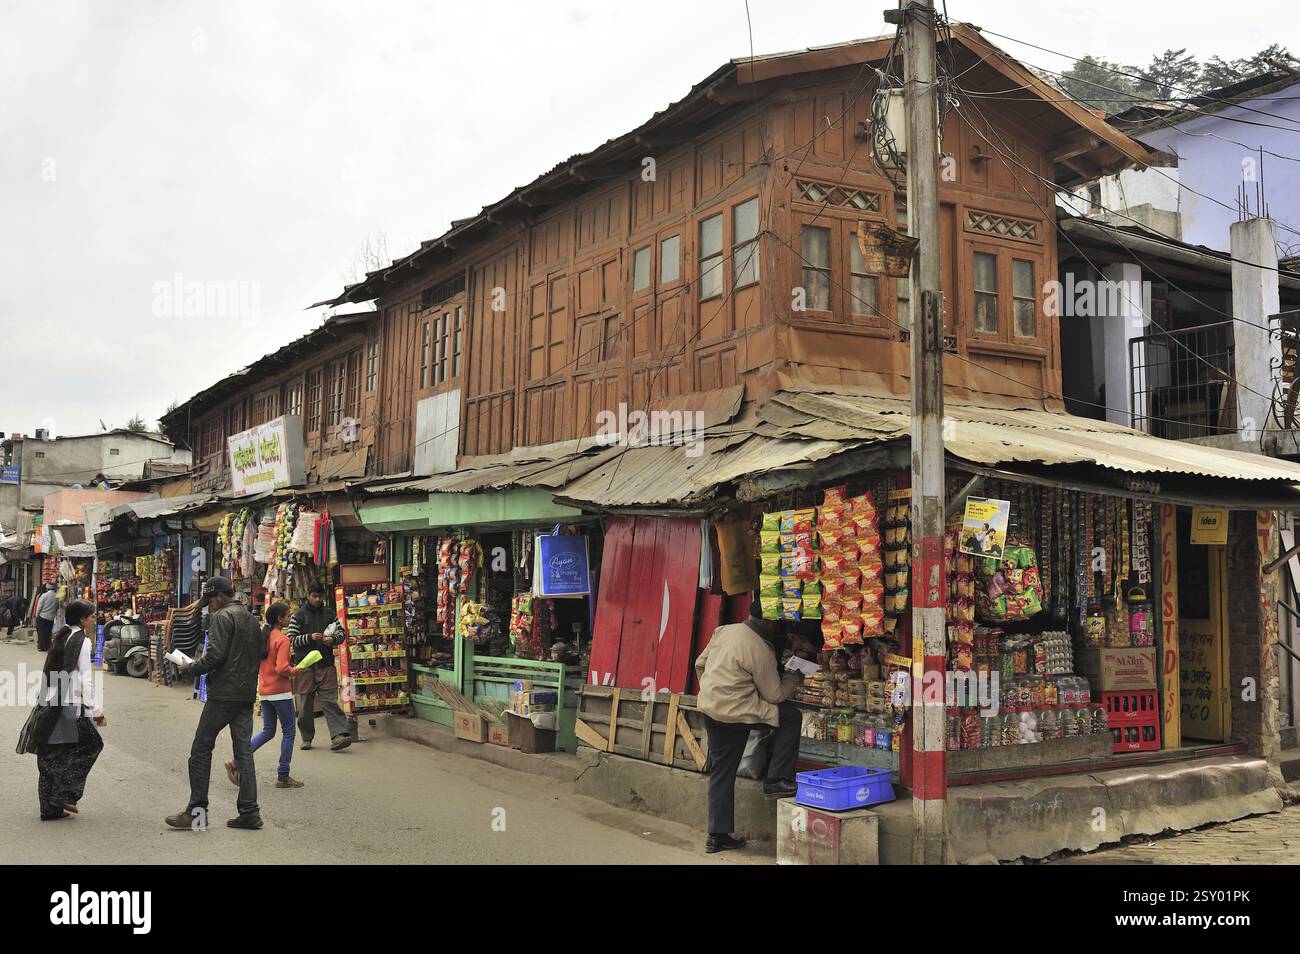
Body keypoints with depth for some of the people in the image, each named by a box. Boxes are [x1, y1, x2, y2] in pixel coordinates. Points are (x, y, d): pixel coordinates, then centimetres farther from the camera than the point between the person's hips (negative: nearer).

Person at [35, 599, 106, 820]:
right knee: (90, 744, 3)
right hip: (70, 704, -8)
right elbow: (86, 678, -12)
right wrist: (96, 710, -10)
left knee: (52, 756, 11)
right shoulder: (82, 640, -7)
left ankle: (50, 808, 15)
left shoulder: (59, 638, 17)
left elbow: (52, 672, 17)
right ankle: (64, 795, -1)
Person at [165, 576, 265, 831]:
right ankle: (249, 812, 6)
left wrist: (189, 669, -5)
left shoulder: (223, 616, -9)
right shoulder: (252, 619, 16)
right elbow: (262, 652, 20)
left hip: (223, 693, -8)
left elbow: (215, 654, -18)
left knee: (201, 749, 2)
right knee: (244, 751, 7)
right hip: (247, 695, 8)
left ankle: (197, 810, 3)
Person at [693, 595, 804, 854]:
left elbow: (700, 664, 16)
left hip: (709, 708, 8)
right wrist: (794, 679, 11)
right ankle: (777, 781, 6)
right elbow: (774, 695, -7)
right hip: (735, 714, -8)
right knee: (791, 716, 3)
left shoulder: (725, 630, 7)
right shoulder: (760, 650, -15)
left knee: (721, 773, 15)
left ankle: (718, 836, 19)